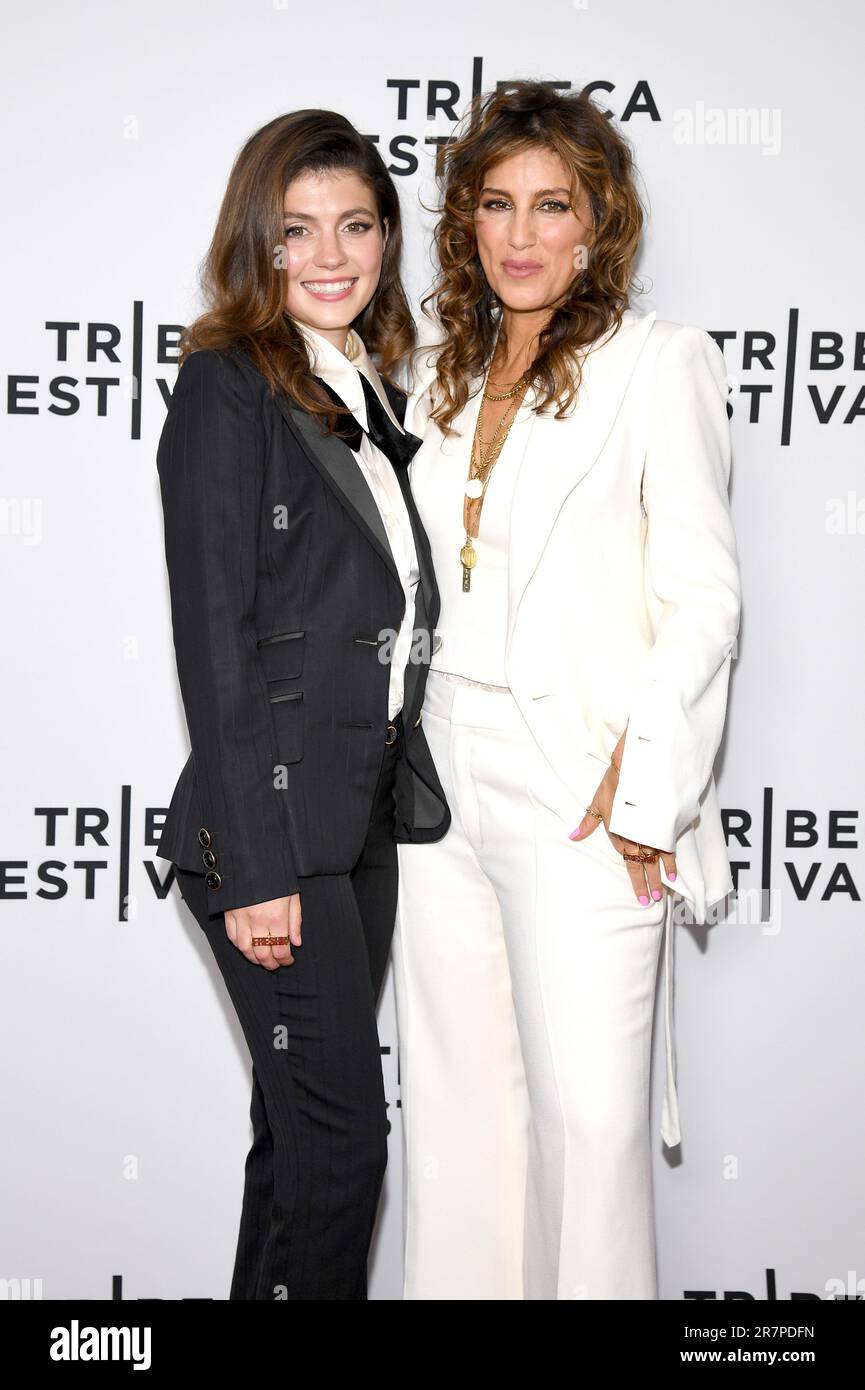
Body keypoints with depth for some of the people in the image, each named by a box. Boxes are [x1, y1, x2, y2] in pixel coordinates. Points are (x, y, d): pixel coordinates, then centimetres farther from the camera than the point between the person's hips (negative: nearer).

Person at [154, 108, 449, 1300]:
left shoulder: (372, 394, 14)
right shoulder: (226, 389, -9)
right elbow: (213, 639, -14)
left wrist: (404, 791, 11)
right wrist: (254, 865, -17)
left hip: (368, 817, 8)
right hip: (273, 819, -8)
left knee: (304, 1129, 15)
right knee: (341, 1132, -4)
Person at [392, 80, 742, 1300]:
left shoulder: (659, 364, -5)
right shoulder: (442, 377, 14)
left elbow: (701, 601, -9)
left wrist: (647, 795, -14)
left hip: (578, 797, -6)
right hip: (438, 776, 6)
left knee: (585, 1111, -3)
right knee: (453, 1096, 13)